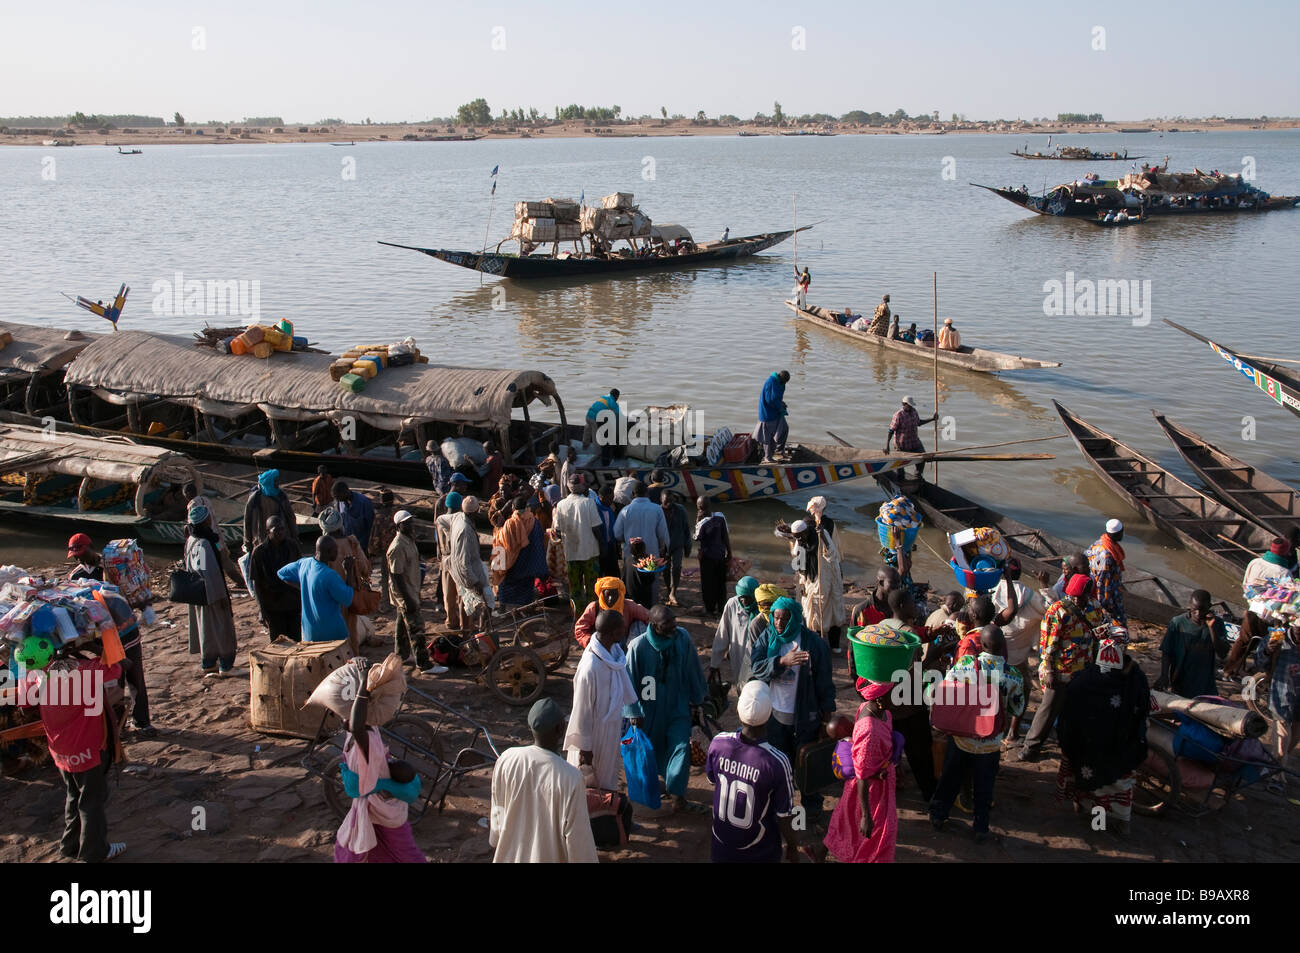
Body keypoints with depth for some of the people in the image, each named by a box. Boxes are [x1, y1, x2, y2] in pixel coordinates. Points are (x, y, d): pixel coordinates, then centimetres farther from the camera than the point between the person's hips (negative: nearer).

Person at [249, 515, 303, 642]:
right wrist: (262, 610, -7)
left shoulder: (292, 546, -2)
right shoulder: (259, 551, -9)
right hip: (273, 607, -2)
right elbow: (257, 583, -5)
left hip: (294, 603, 2)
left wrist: (303, 600, 8)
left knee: (297, 641, 6)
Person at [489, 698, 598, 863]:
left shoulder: (506, 760, -15)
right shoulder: (571, 778, -28)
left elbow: (498, 811, 2)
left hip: (511, 855, 4)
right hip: (549, 857, -4)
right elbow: (577, 835, -19)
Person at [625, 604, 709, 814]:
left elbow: (692, 670, 0)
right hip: (651, 708, -2)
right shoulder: (638, 646, -21)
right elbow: (630, 680, -11)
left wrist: (696, 700, 8)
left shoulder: (682, 637, -13)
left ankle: (678, 798, 7)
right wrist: (634, 712, -8)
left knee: (681, 747, -4)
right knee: (654, 749, 17)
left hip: (678, 704, 2)